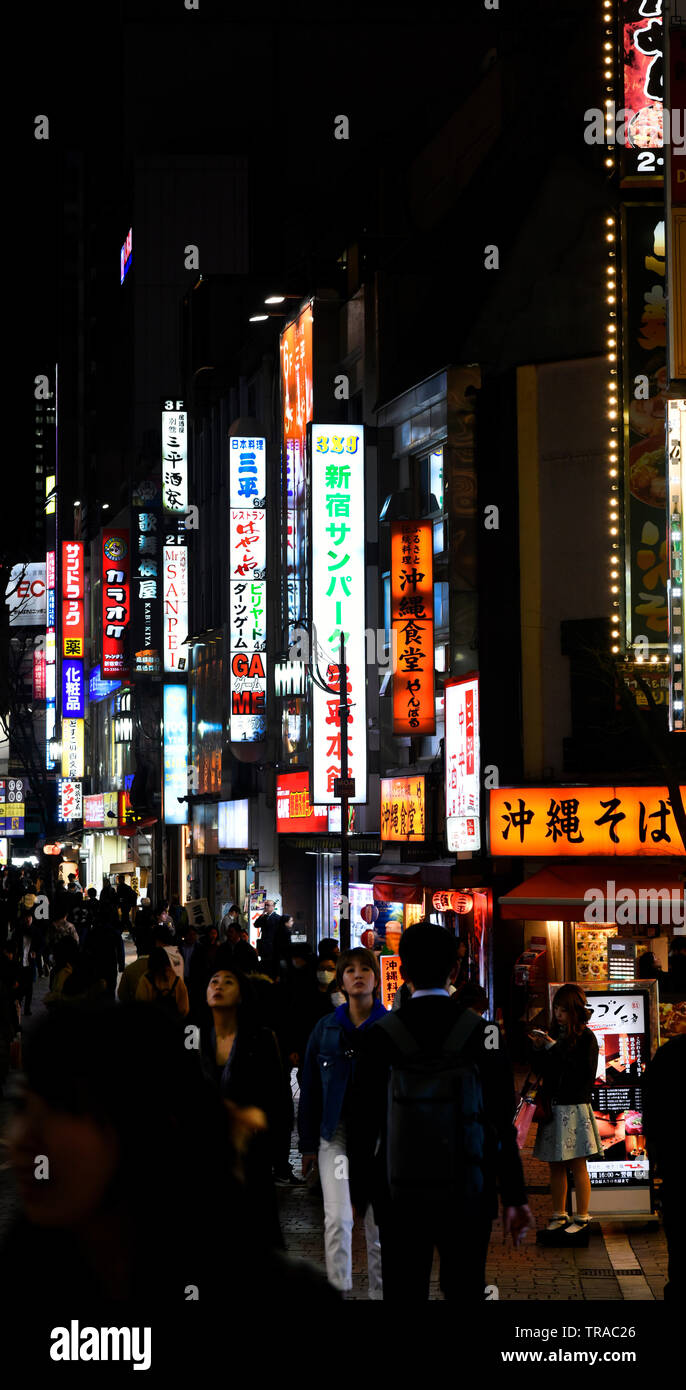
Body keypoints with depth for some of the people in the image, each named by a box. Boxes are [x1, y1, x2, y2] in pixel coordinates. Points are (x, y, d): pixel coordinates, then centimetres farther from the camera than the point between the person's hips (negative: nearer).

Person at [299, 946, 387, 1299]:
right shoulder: (326, 1028, 5)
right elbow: (310, 1088, 9)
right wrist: (308, 1143, 7)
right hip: (336, 1131, 0)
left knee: (378, 1220, 6)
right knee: (337, 1218, -12)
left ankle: (380, 1292, 18)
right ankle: (339, 1292, -9)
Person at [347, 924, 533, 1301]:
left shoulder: (382, 1036, -7)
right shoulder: (480, 1033, -5)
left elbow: (362, 1124, -3)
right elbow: (503, 1125, -3)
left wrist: (358, 1198, 7)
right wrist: (514, 1198, 4)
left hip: (400, 1197, -1)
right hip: (468, 1196, 1)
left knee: (404, 1294, 6)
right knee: (465, 1293, 9)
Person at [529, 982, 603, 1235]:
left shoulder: (586, 1037, -6)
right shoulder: (555, 1034, 11)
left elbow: (585, 1072, -16)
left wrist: (555, 1049, -15)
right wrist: (540, 1050, -2)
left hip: (575, 1107, -6)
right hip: (553, 1107, 6)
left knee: (577, 1165, -3)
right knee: (555, 1165, 9)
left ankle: (582, 1217, 3)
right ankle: (558, 1215, 16)